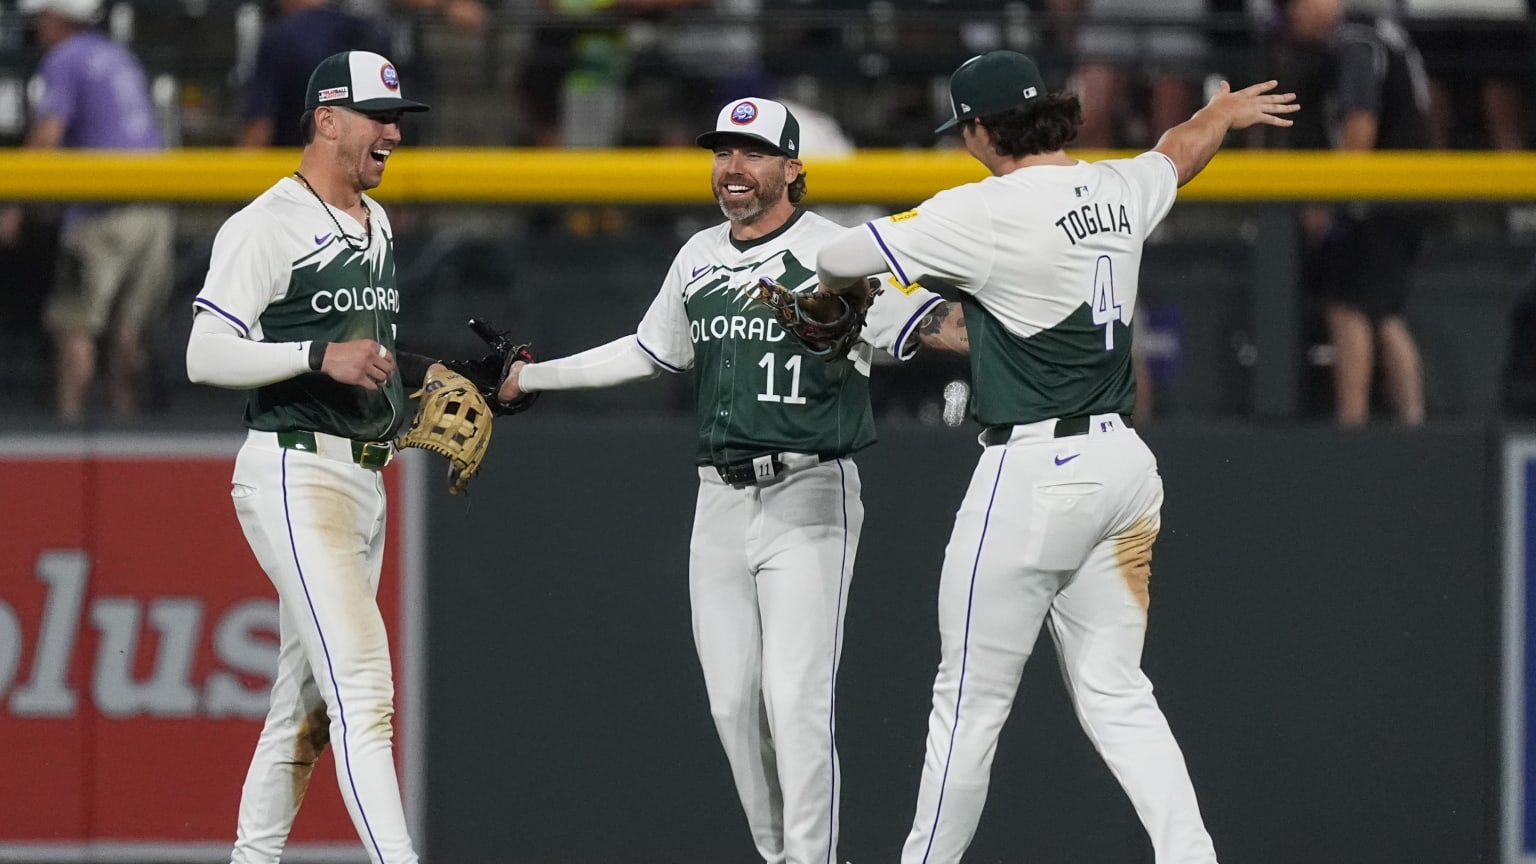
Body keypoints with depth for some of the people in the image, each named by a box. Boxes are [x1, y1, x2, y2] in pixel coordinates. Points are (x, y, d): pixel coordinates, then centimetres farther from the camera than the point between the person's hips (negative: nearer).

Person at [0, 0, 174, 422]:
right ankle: (127, 417, 7)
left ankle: (69, 417, -10)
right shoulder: (120, 57, 21)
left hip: (104, 212, -7)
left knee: (74, 327, -4)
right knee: (128, 328, 10)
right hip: (156, 211, 7)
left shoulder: (65, 61, -4)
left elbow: (46, 134, -14)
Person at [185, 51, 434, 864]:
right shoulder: (268, 225, -10)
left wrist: (423, 371, 14)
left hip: (364, 481, 9)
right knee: (364, 683, -18)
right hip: (295, 475, -9)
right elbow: (206, 355, -16)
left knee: (309, 698, 11)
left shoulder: (375, 223, 18)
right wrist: (320, 355, -26)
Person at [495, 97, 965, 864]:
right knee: (733, 700, 6)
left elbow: (932, 324, -18)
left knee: (796, 695, -14)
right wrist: (532, 377, 30)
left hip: (807, 498, -7)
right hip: (721, 504, 7)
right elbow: (649, 351, 28)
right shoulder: (699, 258, 13)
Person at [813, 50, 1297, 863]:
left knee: (970, 699, 3)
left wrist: (829, 284, 17)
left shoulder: (989, 211, -14)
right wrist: (1225, 111, 54)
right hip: (1124, 462, 8)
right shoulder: (1117, 190, 7)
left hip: (1036, 474, -8)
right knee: (1116, 694, 9)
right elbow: (1178, 151, 31)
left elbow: (844, 259, -8)